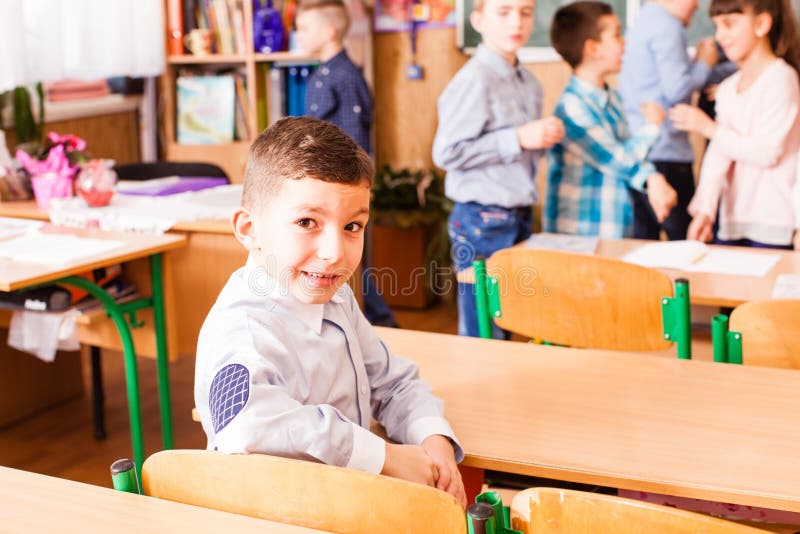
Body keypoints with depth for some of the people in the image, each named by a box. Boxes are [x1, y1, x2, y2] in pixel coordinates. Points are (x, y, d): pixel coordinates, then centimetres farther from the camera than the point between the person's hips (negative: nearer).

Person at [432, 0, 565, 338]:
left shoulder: (529, 83, 12)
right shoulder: (474, 81, -13)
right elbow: (446, 153, -19)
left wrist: (546, 136, 2)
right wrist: (518, 139, -20)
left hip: (519, 218, 8)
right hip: (483, 221, -8)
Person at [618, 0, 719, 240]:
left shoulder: (640, 25, 18)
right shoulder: (667, 26, -9)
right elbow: (676, 89, -17)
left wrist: (697, 62, 18)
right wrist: (704, 63, 0)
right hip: (664, 153, -9)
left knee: (643, 238, 10)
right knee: (686, 241, -4)